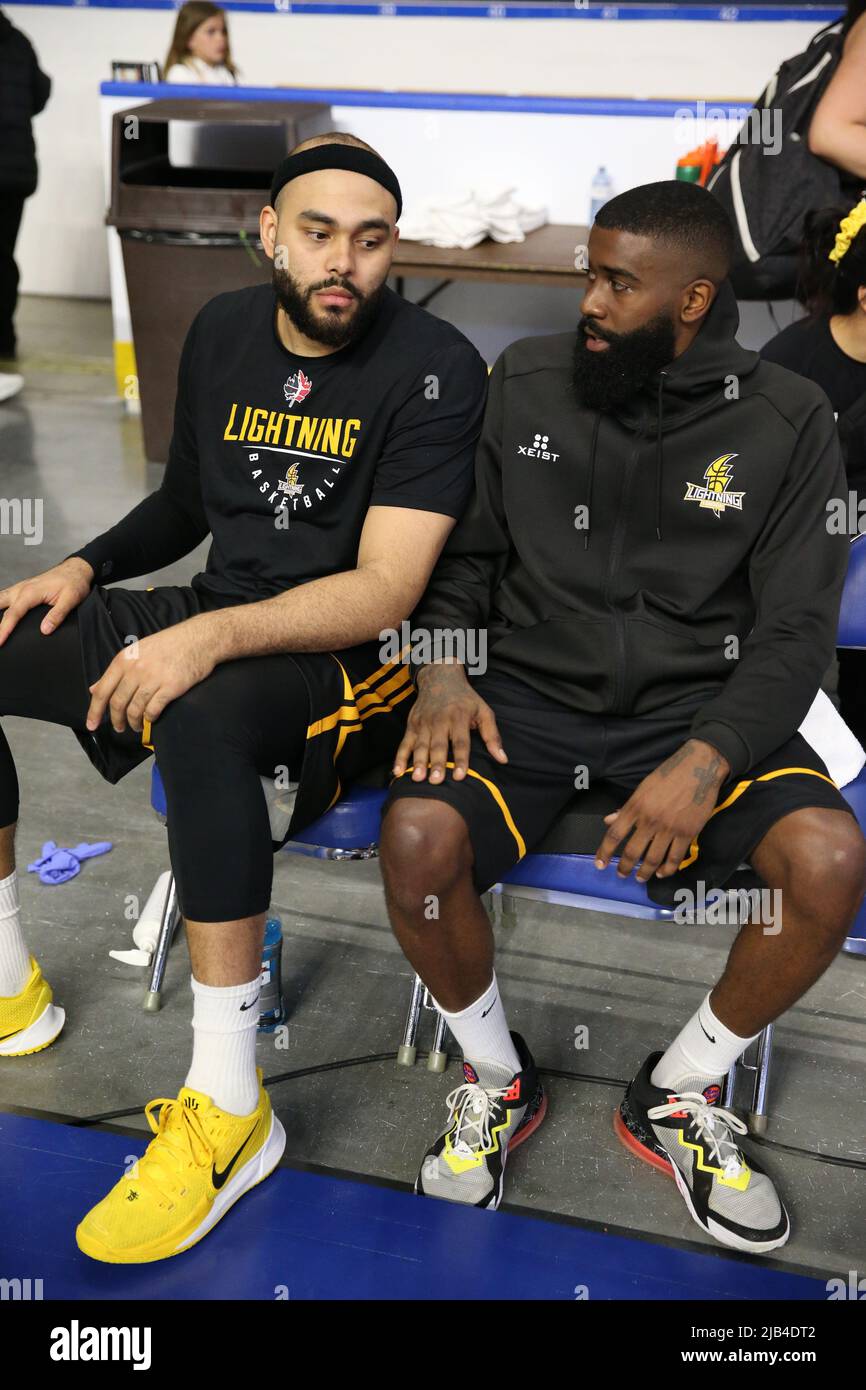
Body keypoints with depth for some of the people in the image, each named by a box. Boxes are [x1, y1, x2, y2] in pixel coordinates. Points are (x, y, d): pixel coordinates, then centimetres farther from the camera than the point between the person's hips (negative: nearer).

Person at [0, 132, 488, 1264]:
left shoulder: (433, 365, -12)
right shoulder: (222, 333, 7)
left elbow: (386, 592, -21)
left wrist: (214, 638, -33)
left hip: (356, 660, -7)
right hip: (210, 627, 7)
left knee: (199, 712, -39)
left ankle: (228, 1109, -25)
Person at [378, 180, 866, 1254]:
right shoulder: (528, 380, 4)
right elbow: (463, 551, 10)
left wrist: (708, 758, -22)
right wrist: (444, 667, -10)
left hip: (699, 701, 0)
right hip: (529, 687, 1)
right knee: (417, 835, -27)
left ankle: (677, 1098, 3)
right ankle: (497, 1080, 5)